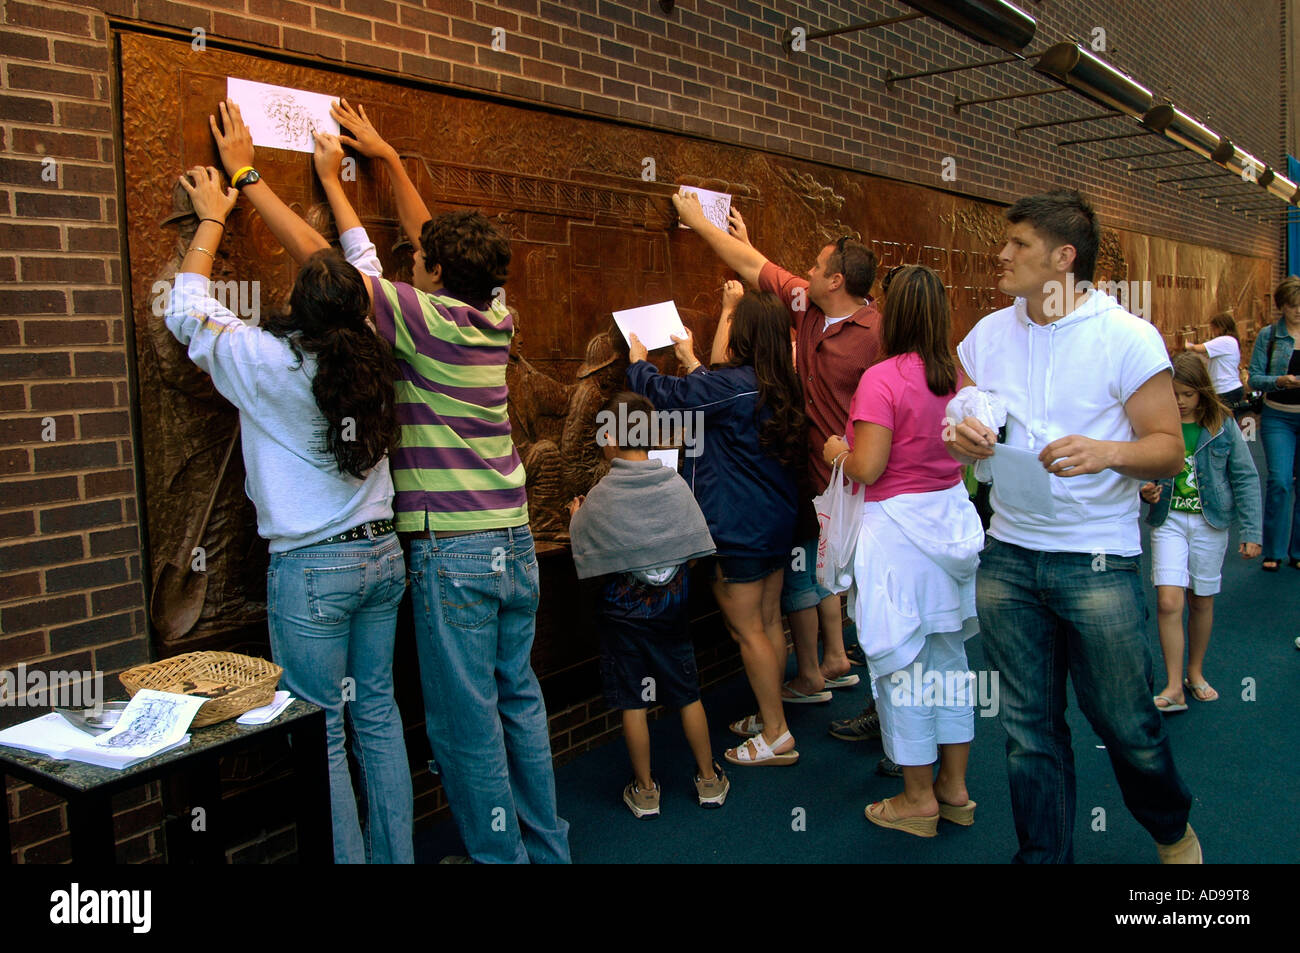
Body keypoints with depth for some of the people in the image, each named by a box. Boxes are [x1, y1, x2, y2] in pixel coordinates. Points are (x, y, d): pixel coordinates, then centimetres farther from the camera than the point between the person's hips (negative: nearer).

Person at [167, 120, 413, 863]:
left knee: (319, 737, 4)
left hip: (311, 569, -6)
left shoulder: (268, 362, -14)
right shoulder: (370, 355, 0)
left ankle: (349, 858, 13)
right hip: (382, 553, 6)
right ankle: (396, 856, 27)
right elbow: (319, 254, 13)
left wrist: (213, 217, 16)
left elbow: (187, 311, 4)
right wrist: (247, 175, 23)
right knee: (378, 714, 16)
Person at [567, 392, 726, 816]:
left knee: (632, 703, 8)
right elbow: (696, 553, -1)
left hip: (622, 615, -3)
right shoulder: (676, 486, -6)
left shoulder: (599, 499, -14)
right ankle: (709, 779, 27)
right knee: (687, 695, 15)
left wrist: (575, 517, 7)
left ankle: (645, 790, 19)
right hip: (670, 609, 3)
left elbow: (587, 564, -9)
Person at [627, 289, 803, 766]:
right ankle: (770, 718, 28)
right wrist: (691, 360, 34)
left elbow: (668, 395, -14)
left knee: (747, 629, 0)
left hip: (736, 529, -9)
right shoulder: (779, 387, 6)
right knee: (768, 623, 16)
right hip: (775, 524, 9)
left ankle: (776, 735, 7)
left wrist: (638, 362, 6)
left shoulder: (732, 384, -21)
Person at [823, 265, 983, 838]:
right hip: (951, 519, 7)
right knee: (949, 656, 16)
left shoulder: (883, 378, -17)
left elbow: (867, 469, -19)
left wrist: (836, 453, 0)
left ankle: (919, 798, 17)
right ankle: (955, 788, 28)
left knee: (903, 662, 5)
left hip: (898, 528, -7)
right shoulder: (955, 376, 4)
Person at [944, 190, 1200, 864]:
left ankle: (1173, 830, 40)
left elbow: (1169, 450, -7)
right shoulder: (988, 335, 7)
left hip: (1098, 561, -3)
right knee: (1029, 728, 11)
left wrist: (1107, 452, -28)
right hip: (1007, 558, 4)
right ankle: (1044, 855, 29)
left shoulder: (1128, 338, -7)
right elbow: (961, 429, 14)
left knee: (1125, 725, 9)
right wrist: (962, 437, -10)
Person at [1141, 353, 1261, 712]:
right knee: (1169, 602, -11)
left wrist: (1251, 531, -3)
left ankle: (1195, 672, 31)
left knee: (1202, 601, 11)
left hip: (1210, 522, 1)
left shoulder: (1223, 425, -3)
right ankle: (1174, 687, -2)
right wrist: (1144, 490, -17)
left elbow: (1245, 478, 0)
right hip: (1169, 519, -1)